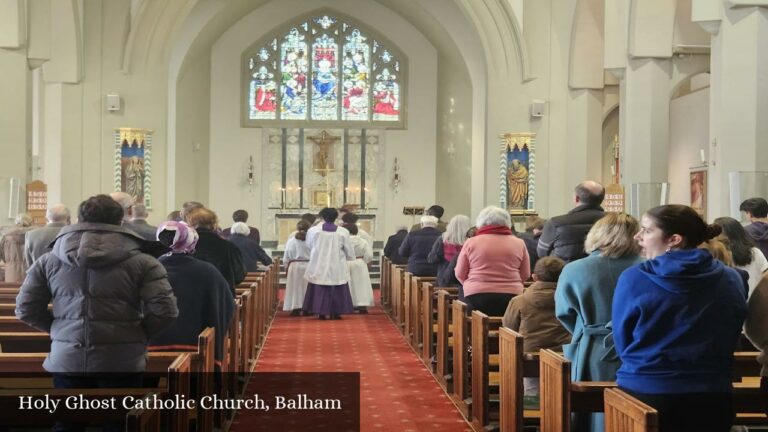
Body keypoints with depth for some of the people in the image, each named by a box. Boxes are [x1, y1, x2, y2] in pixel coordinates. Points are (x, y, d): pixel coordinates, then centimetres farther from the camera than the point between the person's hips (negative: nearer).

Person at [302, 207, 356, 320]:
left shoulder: (313, 230, -6)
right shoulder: (343, 232, -8)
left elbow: (309, 246, 12)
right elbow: (349, 251, 1)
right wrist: (350, 257, 24)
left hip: (319, 266, 0)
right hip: (337, 268, 0)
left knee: (319, 289, 8)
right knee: (337, 290, 10)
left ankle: (321, 313, 7)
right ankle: (335, 313, 10)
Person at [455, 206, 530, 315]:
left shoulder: (471, 242, 2)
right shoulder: (519, 243, 6)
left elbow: (460, 274, 7)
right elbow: (525, 275, 11)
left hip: (477, 298, -1)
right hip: (510, 297, 1)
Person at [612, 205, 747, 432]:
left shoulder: (633, 278, -11)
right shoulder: (731, 279, -3)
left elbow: (622, 342, -1)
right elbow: (727, 342, 9)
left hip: (643, 393, -2)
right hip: (710, 396, 2)